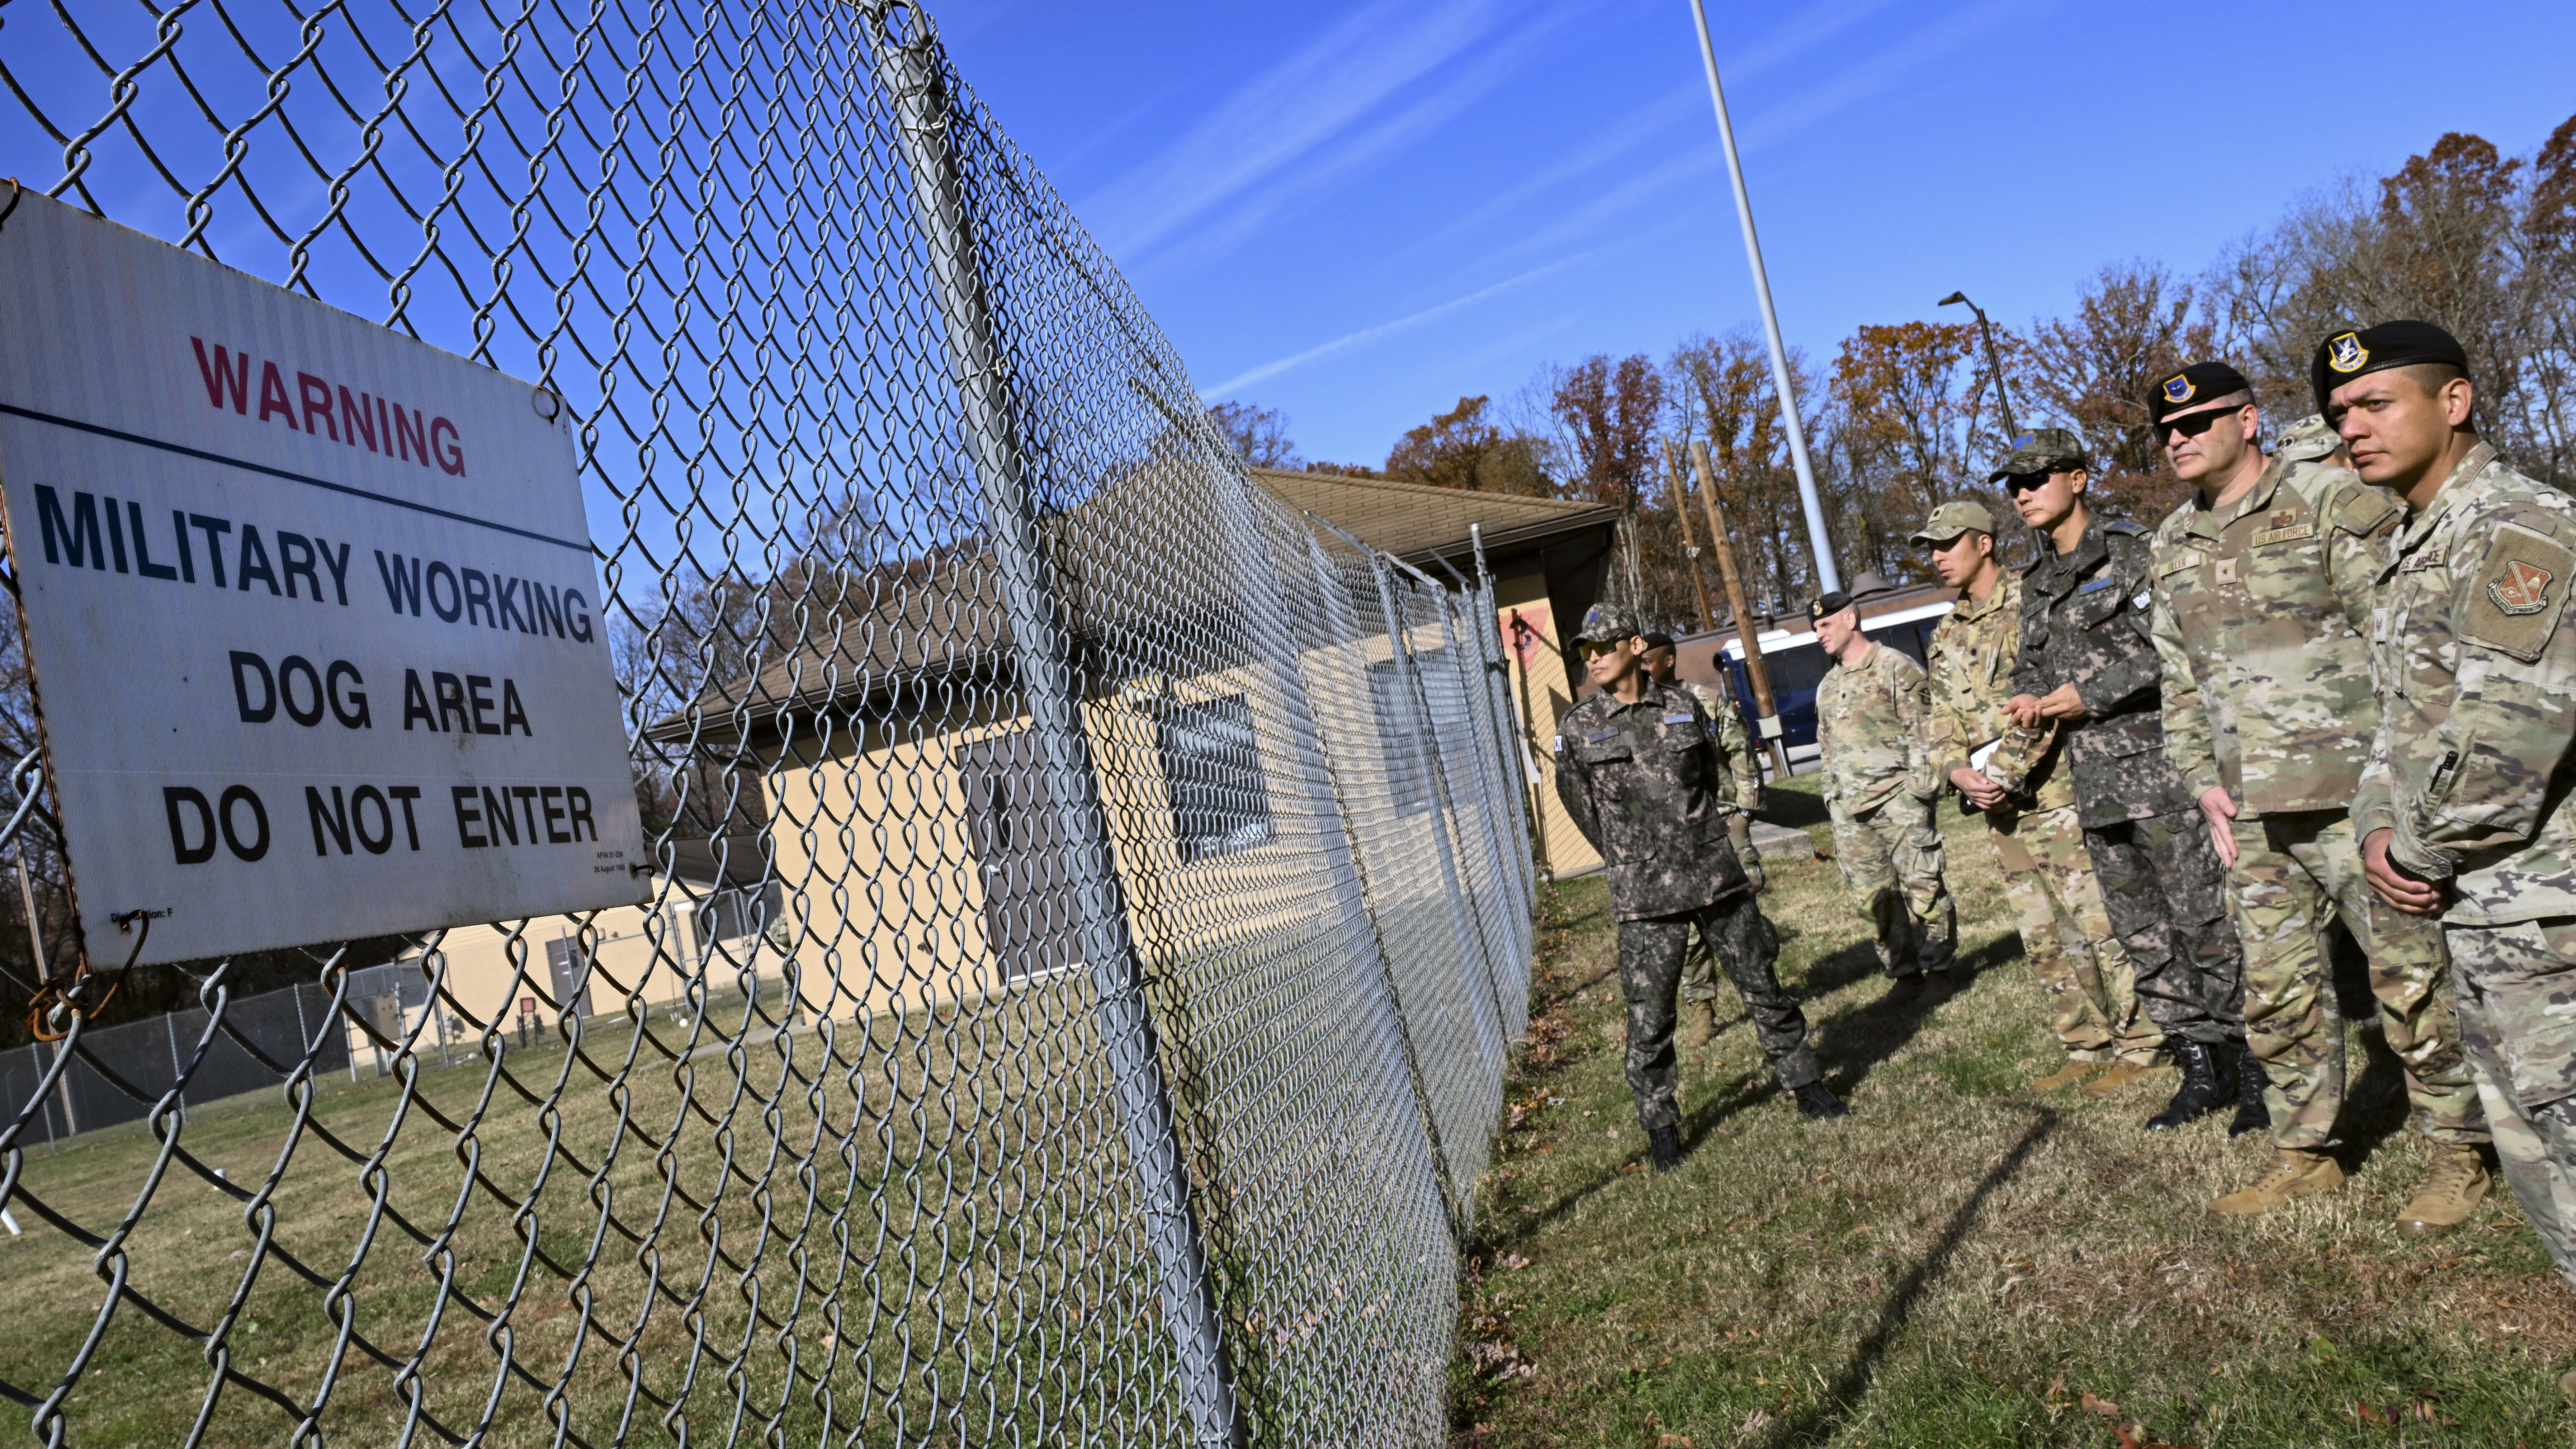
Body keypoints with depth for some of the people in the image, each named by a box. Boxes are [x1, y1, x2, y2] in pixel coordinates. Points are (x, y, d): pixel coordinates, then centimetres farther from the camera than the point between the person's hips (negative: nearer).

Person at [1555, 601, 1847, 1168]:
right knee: (1649, 1016, 1)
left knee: (1762, 987, 12)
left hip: (1716, 875, 2)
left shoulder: (1684, 708, 3)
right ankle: (1660, 1124, 15)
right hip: (1644, 897, -2)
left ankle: (1806, 1085, 30)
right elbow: (1579, 802, 9)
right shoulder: (1578, 729, -3)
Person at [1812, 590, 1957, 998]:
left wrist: (1919, 793, -14)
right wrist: (1832, 799, 16)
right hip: (1850, 810, 6)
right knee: (1875, 895, 5)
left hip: (1897, 798, -6)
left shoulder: (1896, 669, -2)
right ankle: (1905, 972, 13)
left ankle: (1940, 965, 10)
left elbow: (1923, 735, -7)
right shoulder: (1828, 687, 19)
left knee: (1921, 886, -4)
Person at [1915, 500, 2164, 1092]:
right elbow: (1943, 722, 14)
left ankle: (2138, 1047, 7)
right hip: (2001, 807, 8)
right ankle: (2088, 1050, 21)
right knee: (2043, 938, 11)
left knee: (2099, 924, -4)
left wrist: (2003, 773, -18)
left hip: (2054, 792, -7)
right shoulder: (1946, 636, 16)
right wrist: (1960, 772, -5)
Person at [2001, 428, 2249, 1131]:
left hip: (2160, 763, -7)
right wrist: (2031, 700, 0)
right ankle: (2200, 1072, 18)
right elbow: (2030, 669, 22)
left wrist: (2087, 695, -14)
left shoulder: (2133, 553, -5)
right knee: (2145, 938, 9)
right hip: (2095, 783, 7)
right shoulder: (2036, 585, 16)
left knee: (2206, 922, -4)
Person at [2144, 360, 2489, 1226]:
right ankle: (2305, 1155, 24)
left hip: (2354, 793, -6)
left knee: (2410, 977, 2)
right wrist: (2204, 780, 9)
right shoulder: (2174, 547, 14)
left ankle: (2458, 1154, 19)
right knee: (2277, 990, 11)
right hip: (2252, 812, 6)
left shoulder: (2332, 499, -5)